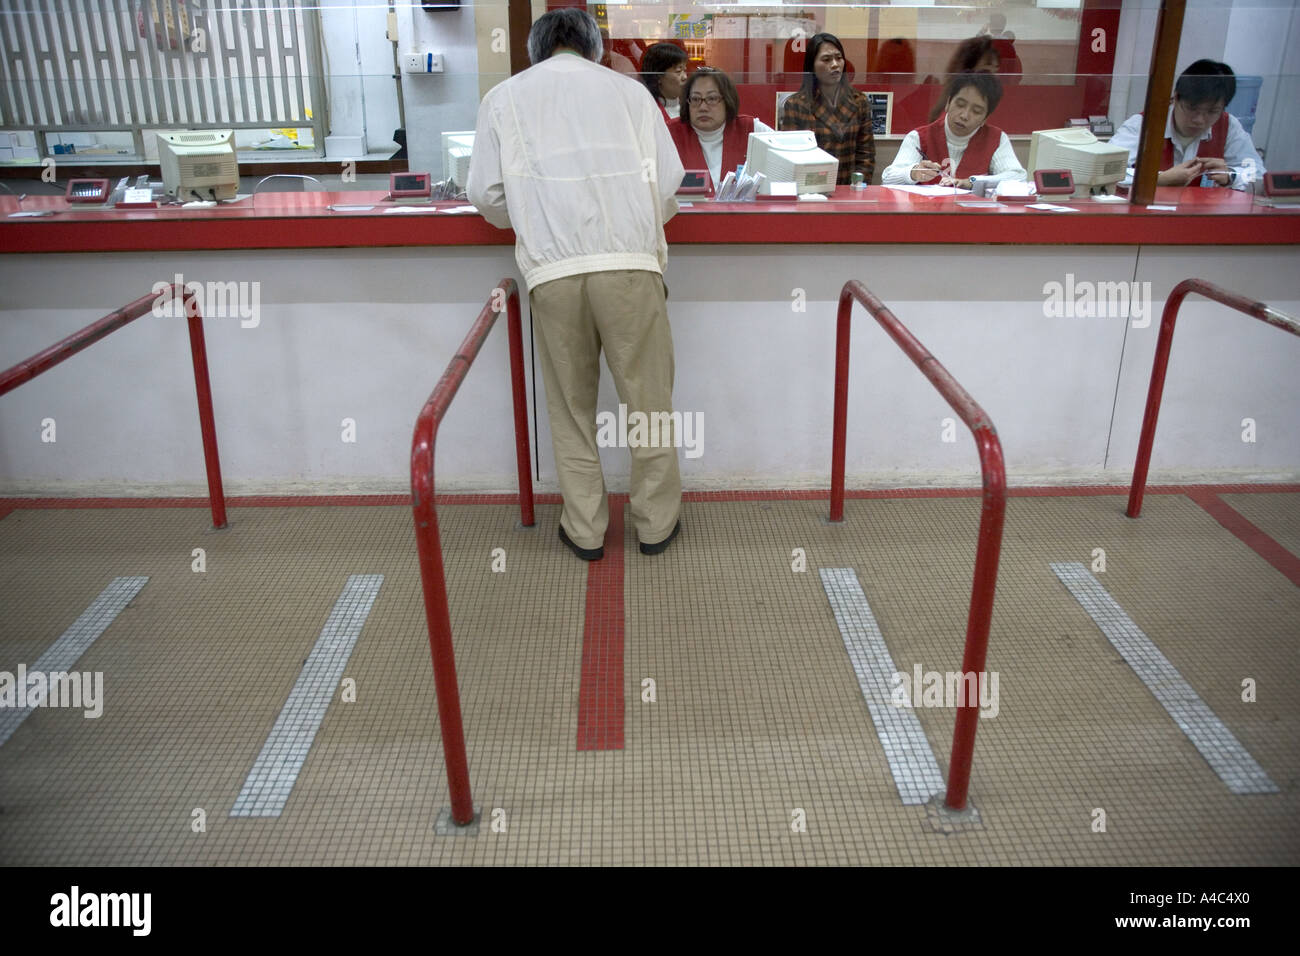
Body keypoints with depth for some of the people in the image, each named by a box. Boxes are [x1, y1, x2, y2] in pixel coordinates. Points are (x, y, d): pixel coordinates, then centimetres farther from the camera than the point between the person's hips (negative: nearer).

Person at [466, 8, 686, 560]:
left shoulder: (504, 97, 13)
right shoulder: (628, 89, 13)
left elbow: (486, 193, 7)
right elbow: (668, 180, 7)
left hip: (552, 270, 0)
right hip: (630, 262, 0)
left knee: (571, 406, 12)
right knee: (648, 399, 10)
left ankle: (585, 530, 19)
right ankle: (656, 523, 20)